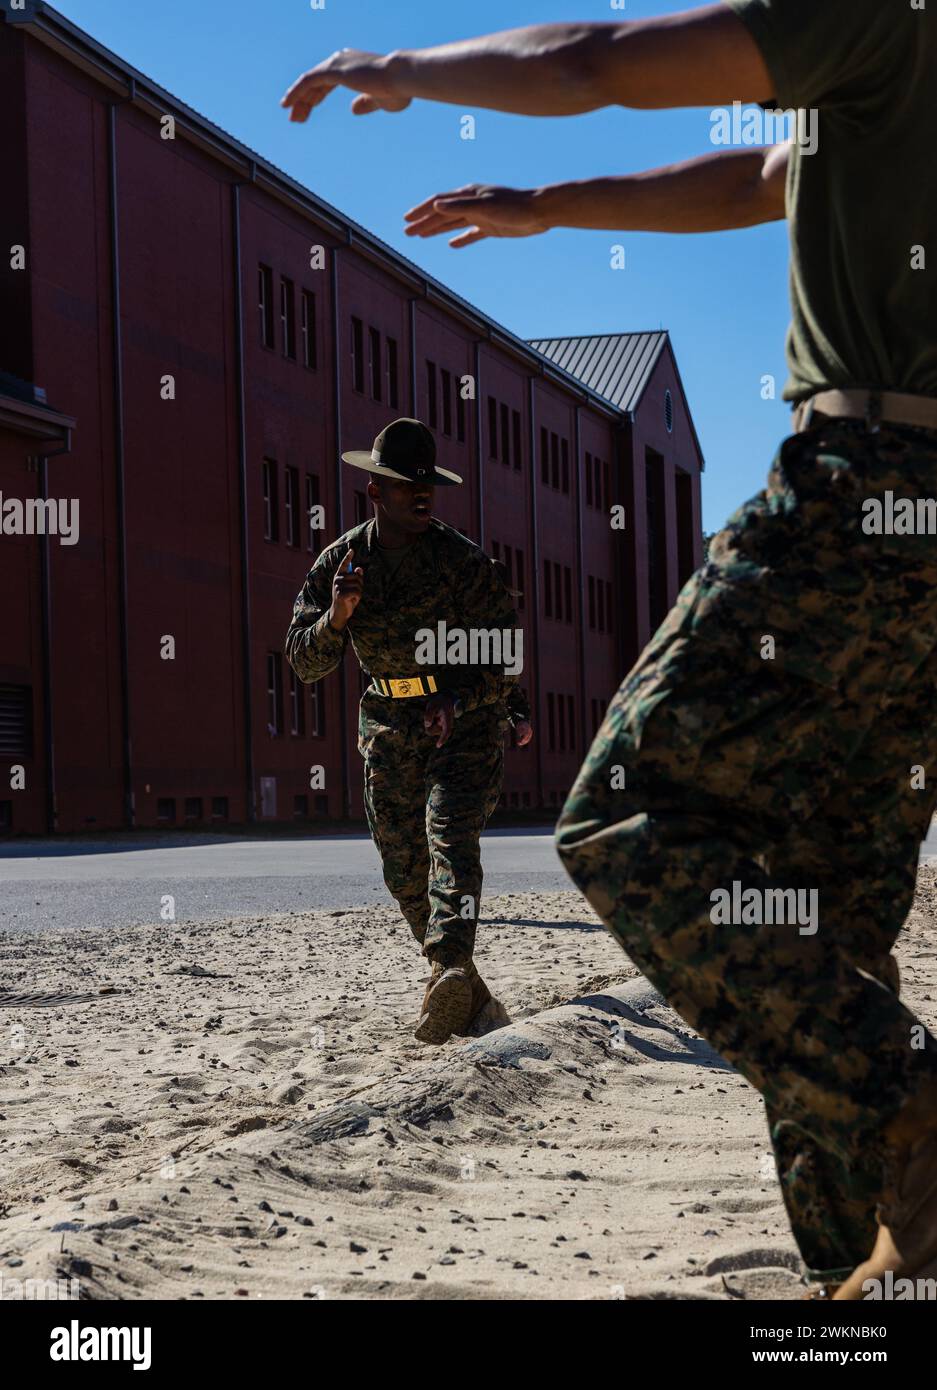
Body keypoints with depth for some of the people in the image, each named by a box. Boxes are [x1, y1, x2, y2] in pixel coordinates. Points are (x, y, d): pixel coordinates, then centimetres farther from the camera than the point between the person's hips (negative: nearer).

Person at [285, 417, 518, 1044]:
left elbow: (506, 649, -8)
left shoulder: (463, 558, -9)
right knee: (403, 862, 6)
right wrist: (336, 618, -22)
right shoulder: (339, 562, 0)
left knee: (451, 835, -23)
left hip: (467, 717, -4)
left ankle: (451, 971, -36)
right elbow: (304, 660, -1)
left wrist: (457, 700, -24)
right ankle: (461, 985, 22)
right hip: (391, 726, 4)